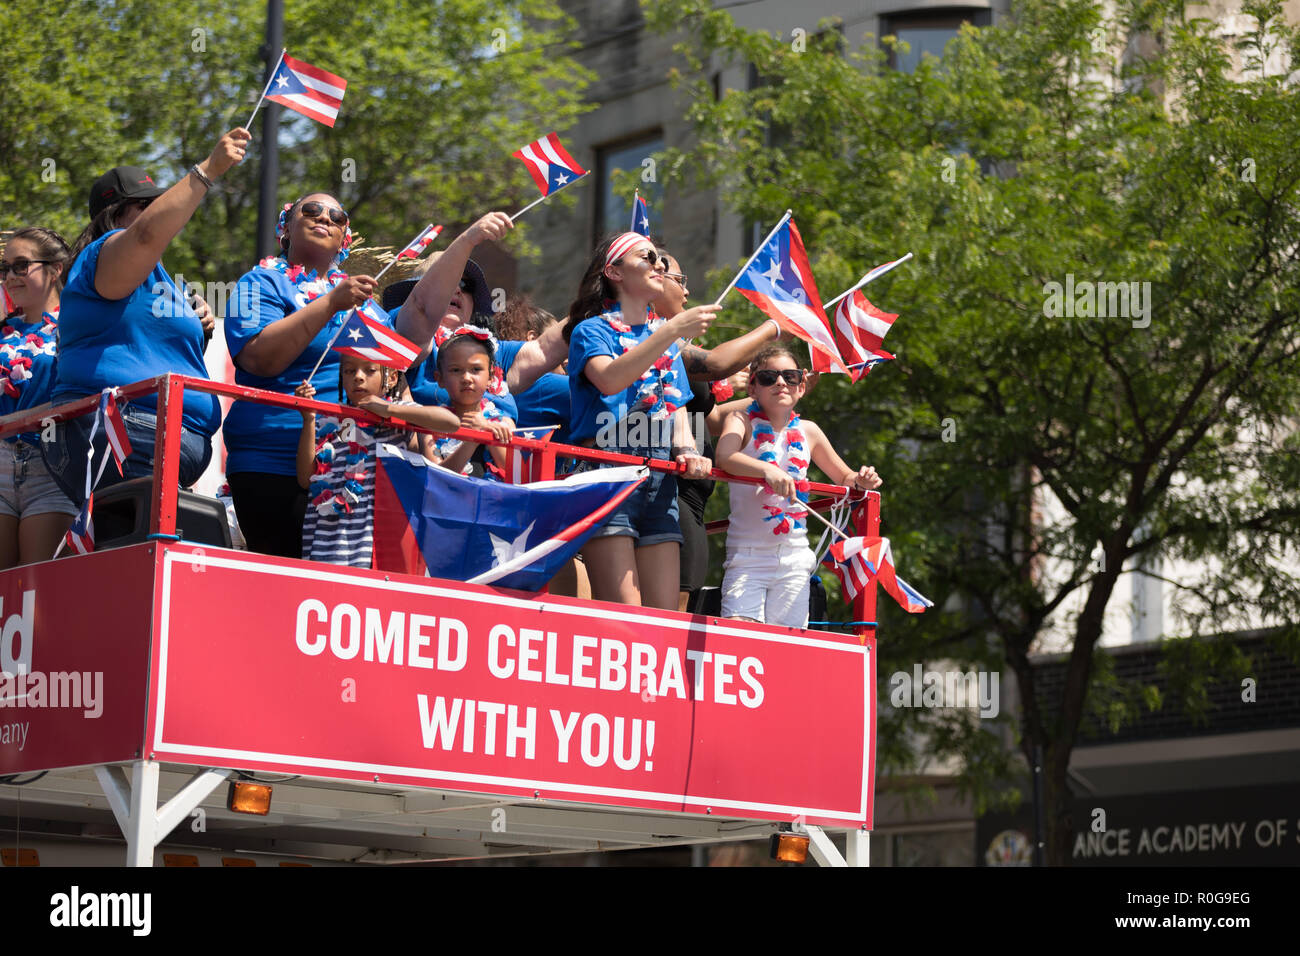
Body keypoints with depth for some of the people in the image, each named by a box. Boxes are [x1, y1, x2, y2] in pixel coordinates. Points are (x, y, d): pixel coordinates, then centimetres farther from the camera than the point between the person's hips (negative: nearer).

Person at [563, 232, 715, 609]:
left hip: (659, 482, 6)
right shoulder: (592, 330, 3)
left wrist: (686, 450, 0)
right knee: (624, 620, -17)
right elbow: (610, 380, -18)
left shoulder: (666, 338, 22)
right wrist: (672, 330, -22)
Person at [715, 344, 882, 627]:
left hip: (794, 560, 3)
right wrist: (767, 470, -39)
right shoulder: (742, 421, 1)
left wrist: (860, 480, 0)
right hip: (747, 554, -3)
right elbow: (725, 456, -22)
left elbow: (844, 479, 24)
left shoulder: (807, 432, 11)